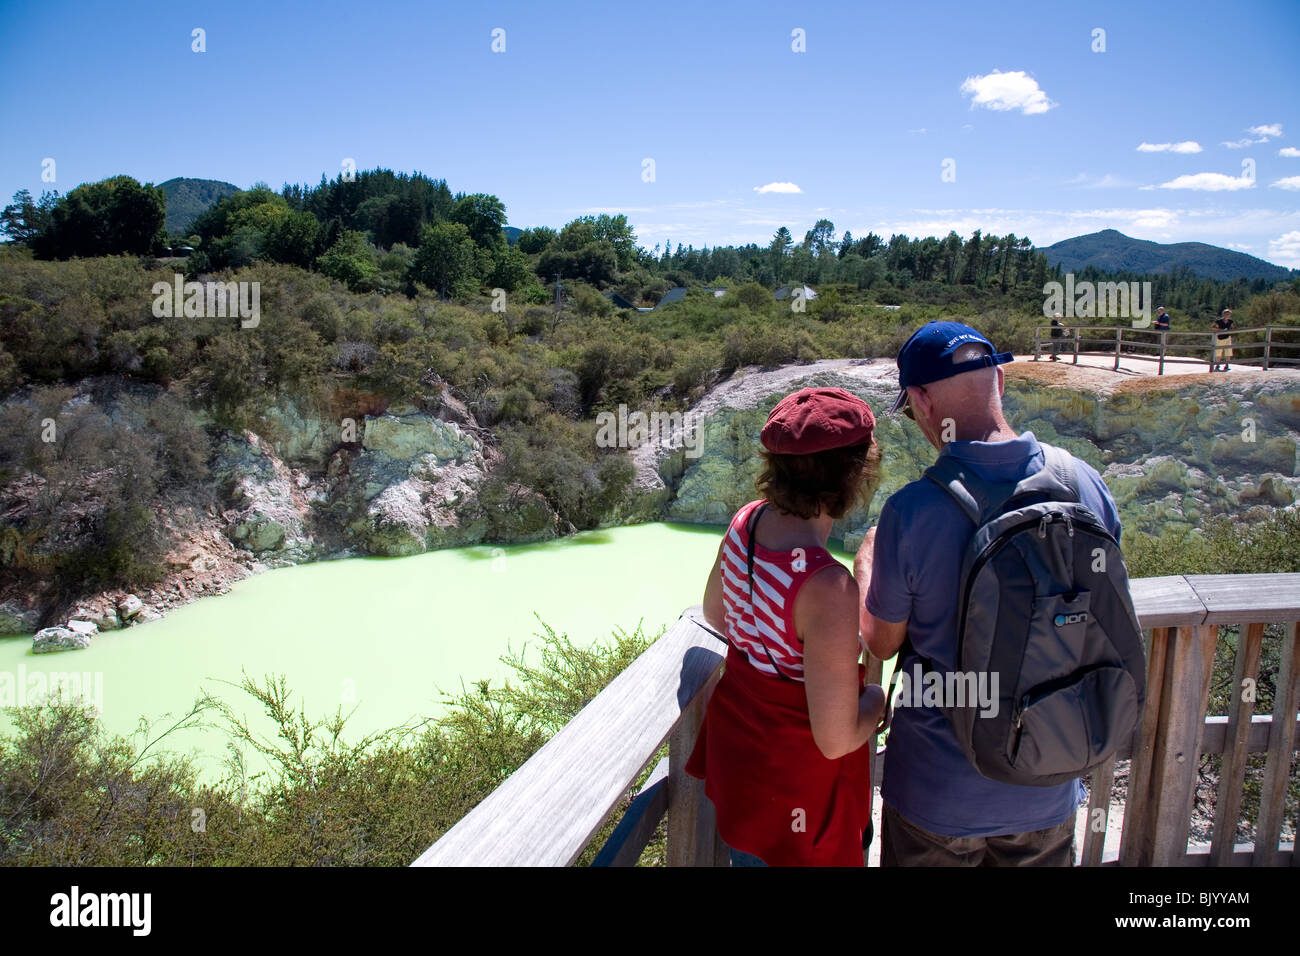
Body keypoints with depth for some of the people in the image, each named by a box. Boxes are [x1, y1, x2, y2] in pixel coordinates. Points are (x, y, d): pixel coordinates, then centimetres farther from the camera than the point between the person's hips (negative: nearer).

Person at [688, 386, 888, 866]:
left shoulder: (746, 521, -12)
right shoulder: (827, 588, -36)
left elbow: (715, 614, 7)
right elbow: (836, 739, -27)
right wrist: (877, 698, -8)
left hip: (734, 746, 7)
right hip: (795, 785, -7)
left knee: (747, 853, 30)